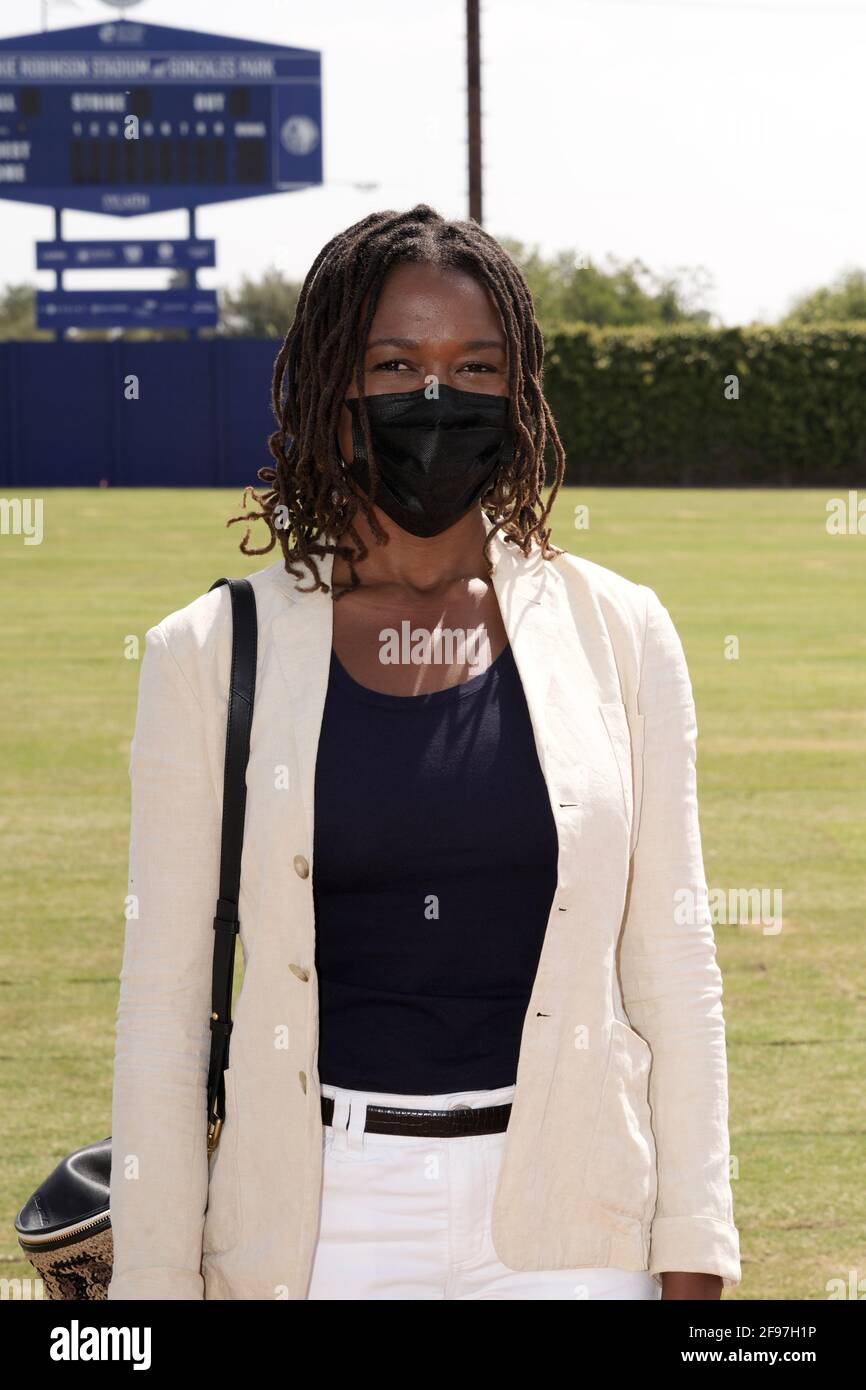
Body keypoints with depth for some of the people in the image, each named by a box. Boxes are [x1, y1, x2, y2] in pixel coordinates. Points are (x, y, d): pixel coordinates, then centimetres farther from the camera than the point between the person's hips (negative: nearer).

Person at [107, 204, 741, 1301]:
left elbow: (672, 963, 6)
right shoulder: (213, 656, 2)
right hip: (318, 1214, 0)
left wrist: (693, 1253, 1)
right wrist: (155, 1277, -2)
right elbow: (163, 995, 2)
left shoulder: (616, 635, 5)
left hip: (563, 1216, 1)